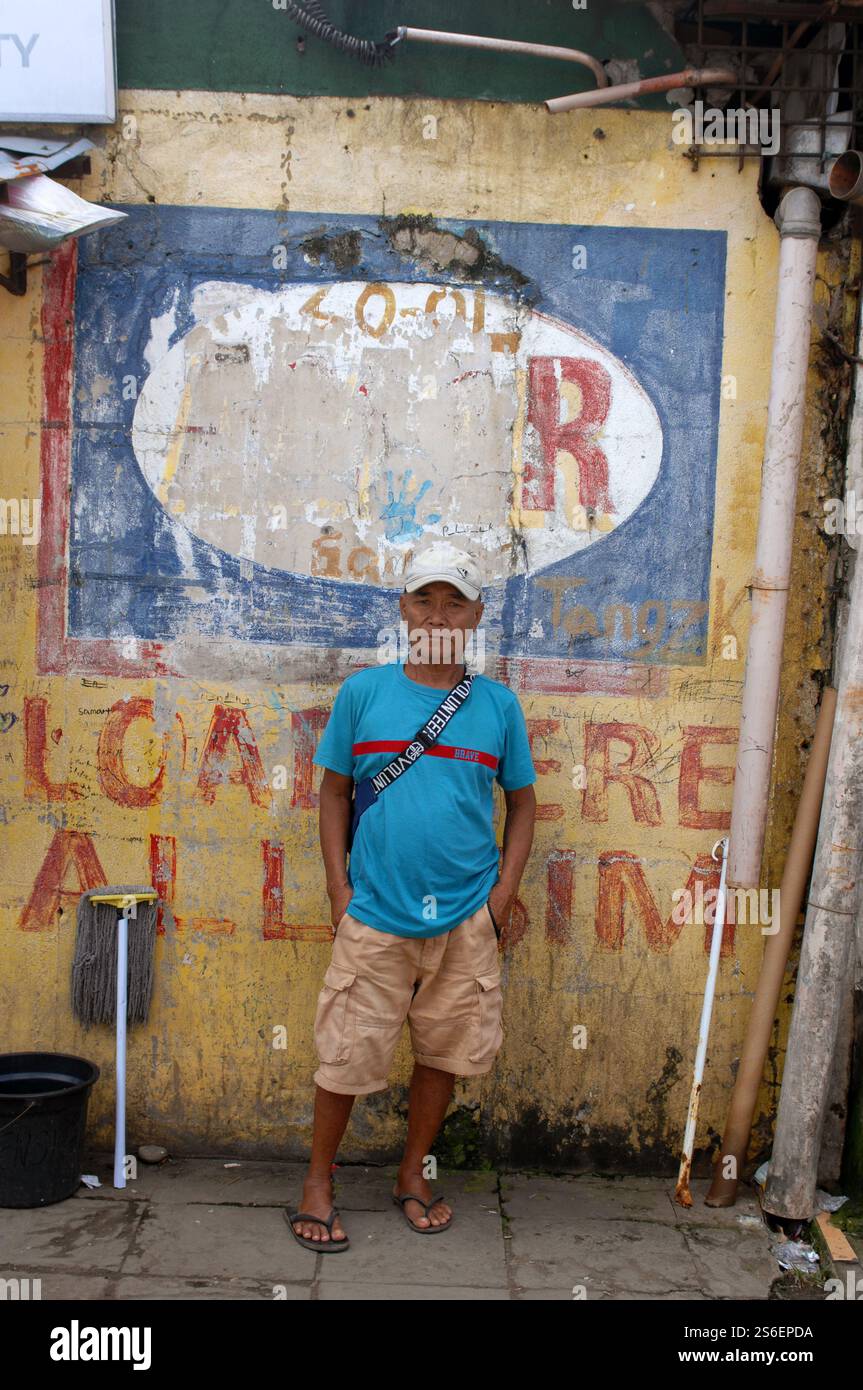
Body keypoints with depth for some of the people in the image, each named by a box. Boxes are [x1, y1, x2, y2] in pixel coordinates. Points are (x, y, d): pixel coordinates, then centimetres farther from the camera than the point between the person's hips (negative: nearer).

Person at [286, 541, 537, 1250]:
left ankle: (413, 1173, 35)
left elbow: (522, 802, 8)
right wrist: (340, 891, -2)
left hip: (466, 919, 2)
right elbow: (335, 792, 4)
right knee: (347, 1054, 6)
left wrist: (502, 896, 0)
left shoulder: (498, 704, 1)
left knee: (442, 1051, 14)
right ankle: (318, 1181, 27)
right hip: (374, 915, -1)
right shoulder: (363, 692, -2)